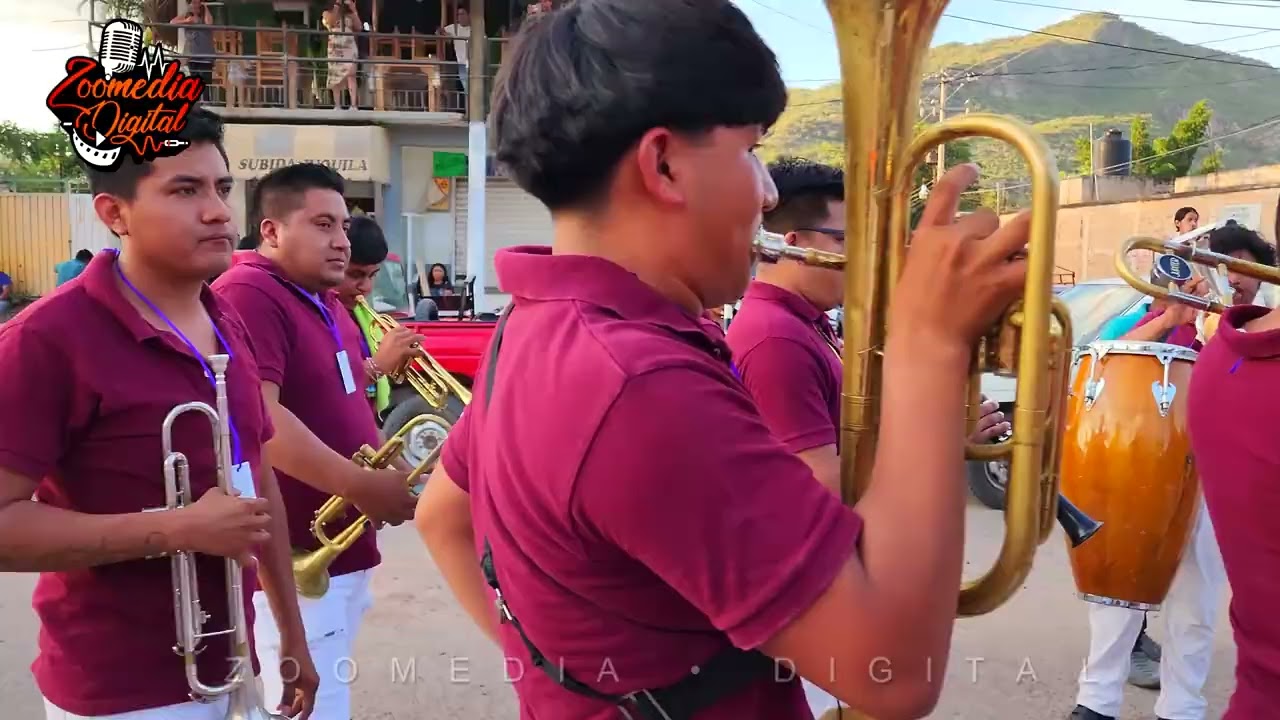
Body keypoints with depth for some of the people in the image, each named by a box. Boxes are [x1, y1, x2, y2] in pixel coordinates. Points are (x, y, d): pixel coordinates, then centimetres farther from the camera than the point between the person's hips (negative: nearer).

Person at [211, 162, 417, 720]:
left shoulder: (326, 303, 14)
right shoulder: (246, 295, -16)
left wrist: (390, 468, 6)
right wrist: (362, 486, -25)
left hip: (343, 545, 9)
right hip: (297, 557, -9)